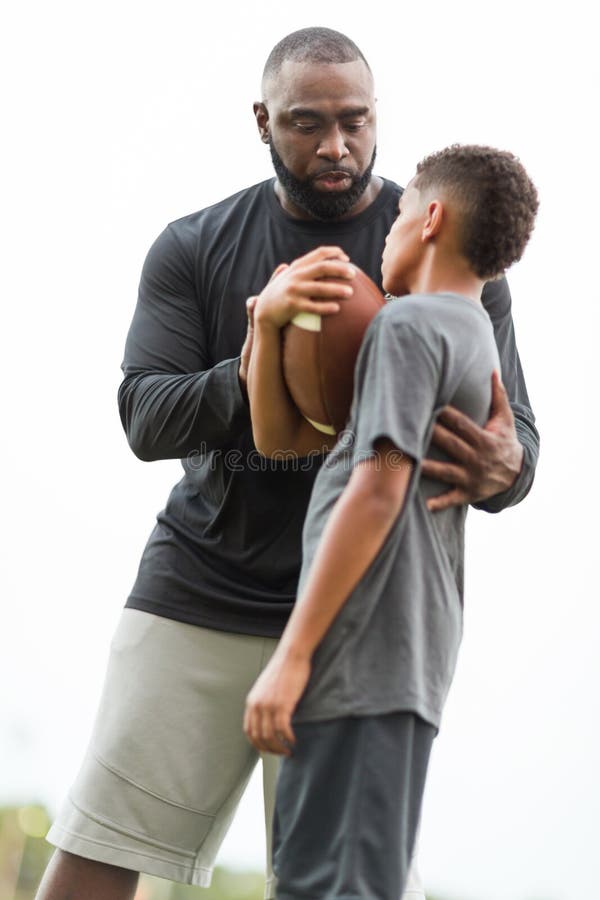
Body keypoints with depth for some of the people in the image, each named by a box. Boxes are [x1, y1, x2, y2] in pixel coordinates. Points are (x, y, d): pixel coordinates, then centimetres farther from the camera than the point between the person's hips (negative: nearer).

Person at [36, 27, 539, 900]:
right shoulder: (193, 249, 6)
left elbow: (516, 434, -1)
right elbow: (145, 417, -3)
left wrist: (503, 468, -27)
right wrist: (243, 384, -26)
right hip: (200, 588, 2)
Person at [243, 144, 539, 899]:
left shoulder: (410, 321, -6)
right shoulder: (474, 338, 22)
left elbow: (377, 491, -18)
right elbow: (281, 435, 21)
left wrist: (292, 655, -19)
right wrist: (268, 323, 5)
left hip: (363, 658, -10)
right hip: (408, 661, 10)